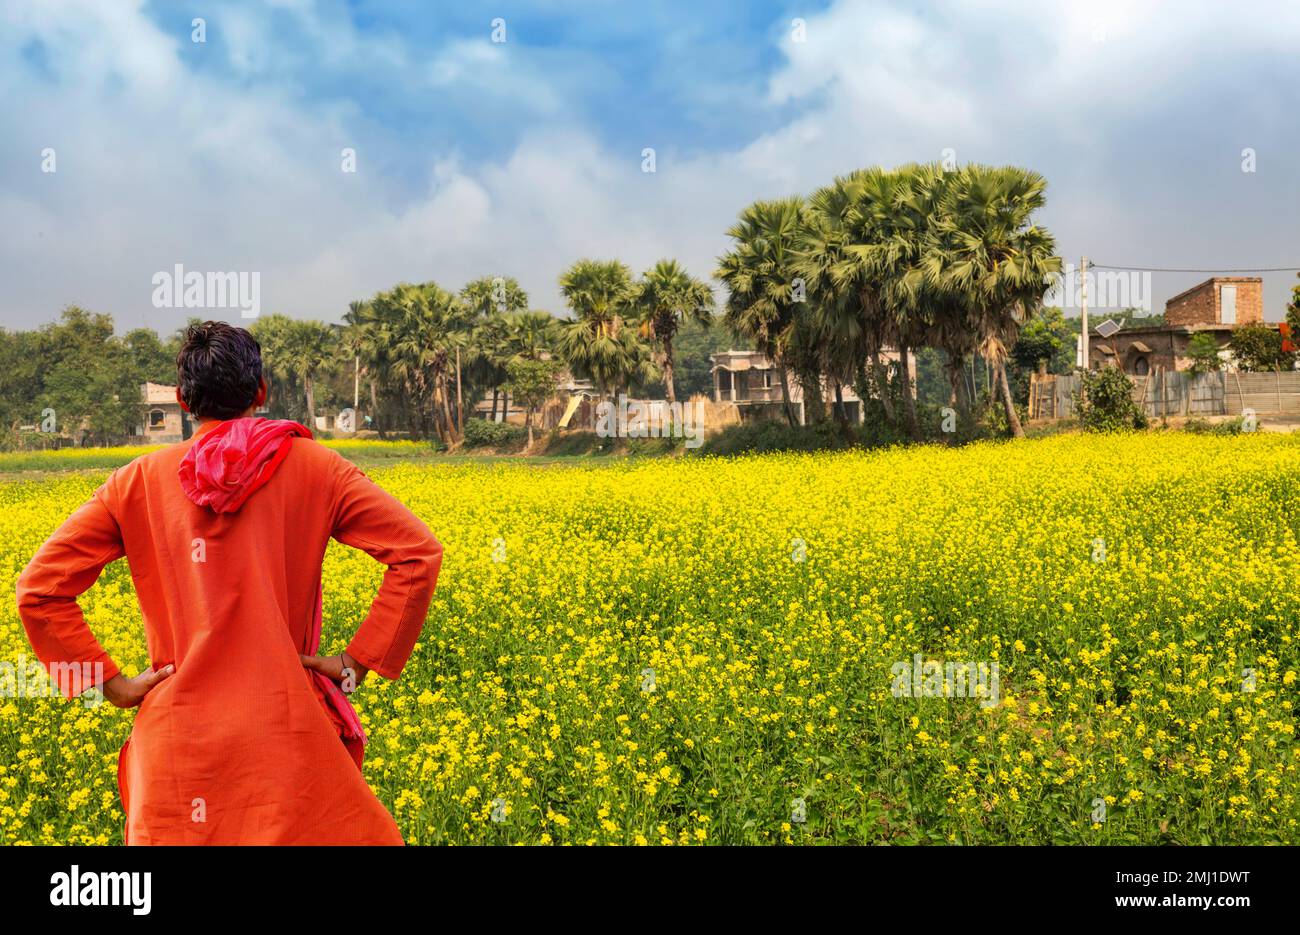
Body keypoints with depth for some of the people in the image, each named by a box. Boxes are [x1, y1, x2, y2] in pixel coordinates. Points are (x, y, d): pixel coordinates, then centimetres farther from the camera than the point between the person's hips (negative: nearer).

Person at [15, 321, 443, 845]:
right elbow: (419, 553, -6)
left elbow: (38, 590, 0)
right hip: (286, 732, -1)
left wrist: (110, 683, 3)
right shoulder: (314, 467, 1)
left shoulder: (136, 483, 3)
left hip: (181, 737, 2)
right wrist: (358, 661, -2)